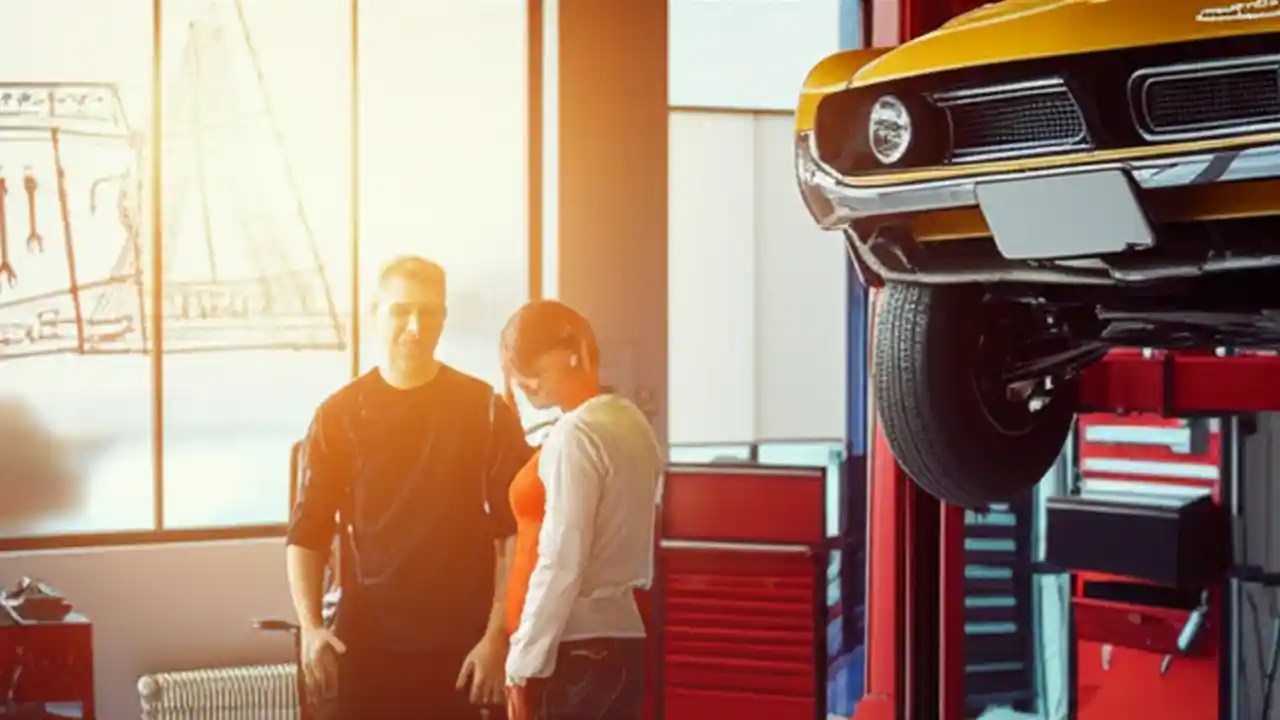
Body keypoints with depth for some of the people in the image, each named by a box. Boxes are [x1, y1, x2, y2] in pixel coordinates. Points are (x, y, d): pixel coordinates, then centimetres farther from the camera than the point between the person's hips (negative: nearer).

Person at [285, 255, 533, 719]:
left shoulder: (485, 410, 0)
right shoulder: (340, 415, 3)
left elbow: (515, 530, -1)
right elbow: (307, 532, 2)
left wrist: (498, 635, -9)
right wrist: (310, 627, -13)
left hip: (461, 643, -1)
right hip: (367, 641, 1)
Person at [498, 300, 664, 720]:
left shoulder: (575, 435, -14)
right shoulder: (632, 423, 11)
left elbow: (561, 562, -17)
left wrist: (524, 662, -13)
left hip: (572, 649, -9)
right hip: (621, 640, 9)